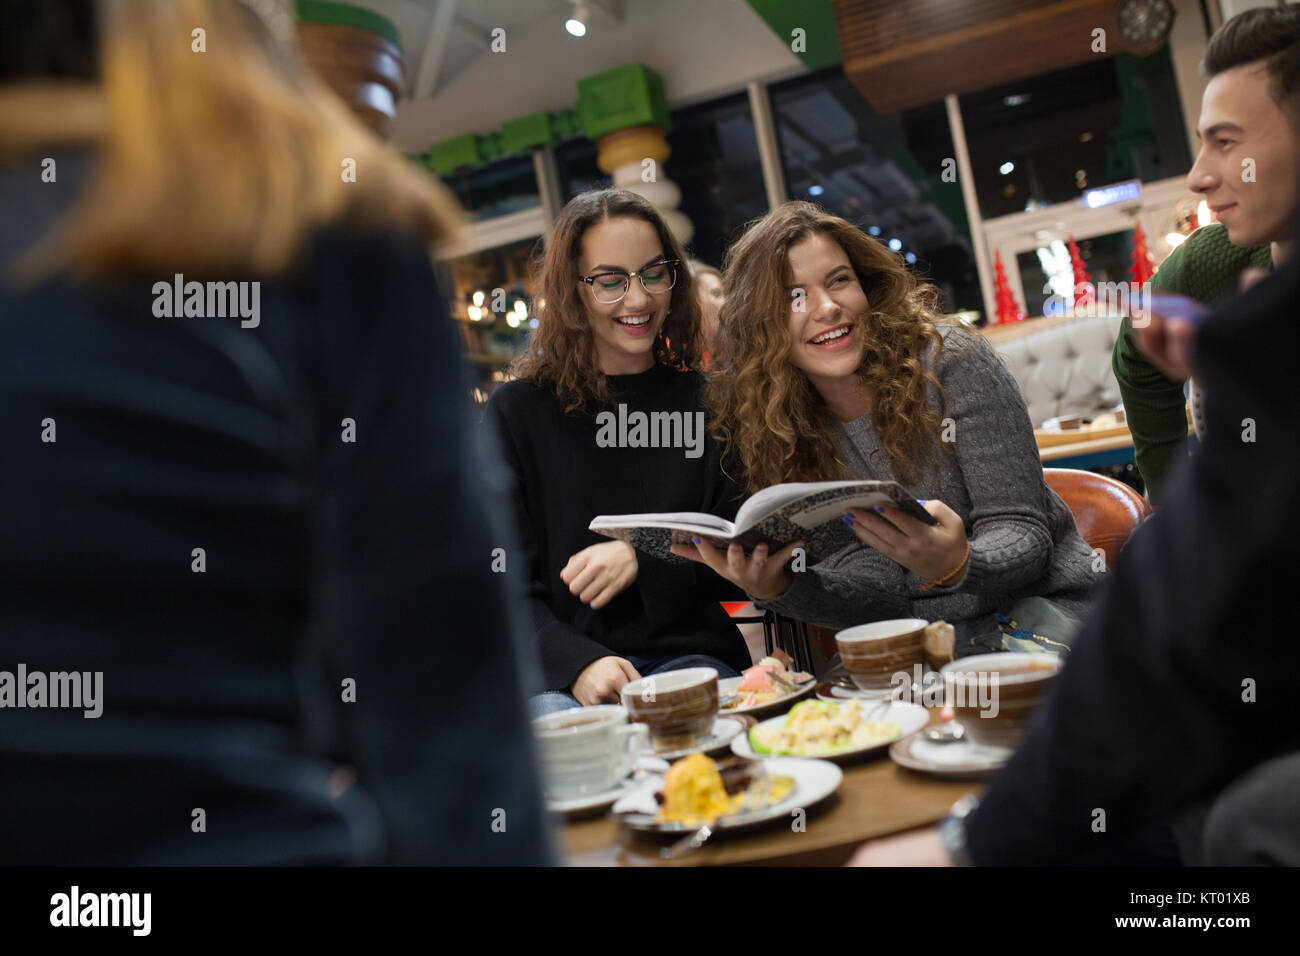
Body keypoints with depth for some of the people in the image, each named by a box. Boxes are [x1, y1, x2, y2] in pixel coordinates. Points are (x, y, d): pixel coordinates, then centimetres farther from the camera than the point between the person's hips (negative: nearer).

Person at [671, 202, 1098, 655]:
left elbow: (1024, 533, -15)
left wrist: (955, 566, -37)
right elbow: (878, 592, -7)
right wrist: (775, 590, -26)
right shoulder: (774, 428, -3)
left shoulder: (951, 361, -12)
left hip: (1045, 605, -2)